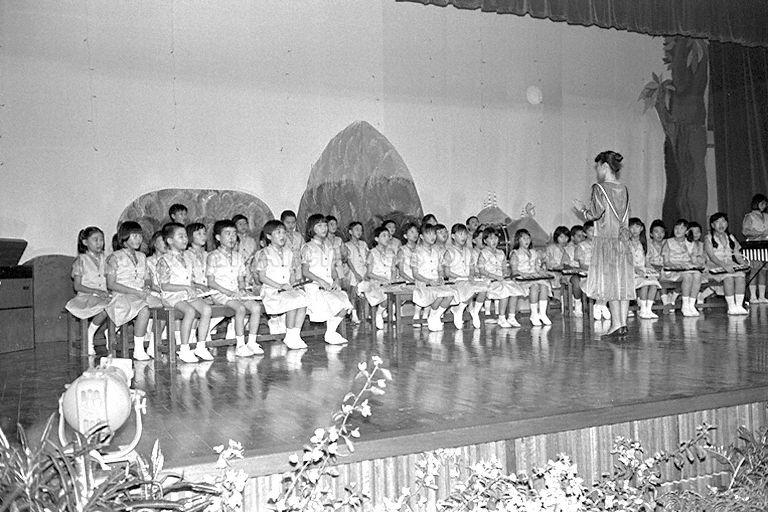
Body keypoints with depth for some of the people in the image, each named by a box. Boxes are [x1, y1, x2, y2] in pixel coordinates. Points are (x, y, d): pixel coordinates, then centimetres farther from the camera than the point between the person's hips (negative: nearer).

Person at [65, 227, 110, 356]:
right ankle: (89, 336, -11)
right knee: (105, 309, -34)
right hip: (85, 297, -5)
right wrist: (96, 291, -18)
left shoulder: (103, 259, 17)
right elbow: (77, 286, -4)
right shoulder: (81, 260, 1)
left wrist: (106, 292, -4)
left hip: (103, 296, 5)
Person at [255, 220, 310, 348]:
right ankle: (289, 337, -14)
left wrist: (292, 283, -5)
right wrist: (280, 286, -16)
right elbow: (262, 277, -8)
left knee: (303, 300, -22)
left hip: (288, 289, 6)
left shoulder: (288, 252, 16)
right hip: (271, 291, -6)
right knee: (292, 303, -29)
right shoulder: (265, 253, -3)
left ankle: (295, 335, -16)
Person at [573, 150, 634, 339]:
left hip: (605, 240, -6)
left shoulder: (599, 188, -9)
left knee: (609, 282, -3)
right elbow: (625, 215, 15)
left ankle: (616, 325, -5)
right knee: (623, 282, 5)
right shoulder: (623, 189, 9)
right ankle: (623, 323, 6)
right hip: (623, 239, 6)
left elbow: (595, 214, -15)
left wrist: (584, 210, 6)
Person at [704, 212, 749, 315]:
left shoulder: (731, 238, 22)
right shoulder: (708, 239, 5)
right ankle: (731, 307, -32)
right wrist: (724, 266, -24)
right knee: (728, 277, -34)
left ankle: (739, 306, -33)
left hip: (731, 265, 4)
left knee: (741, 275, -29)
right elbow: (712, 257, -8)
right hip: (715, 267, -4)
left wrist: (743, 262, -7)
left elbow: (737, 255, 16)